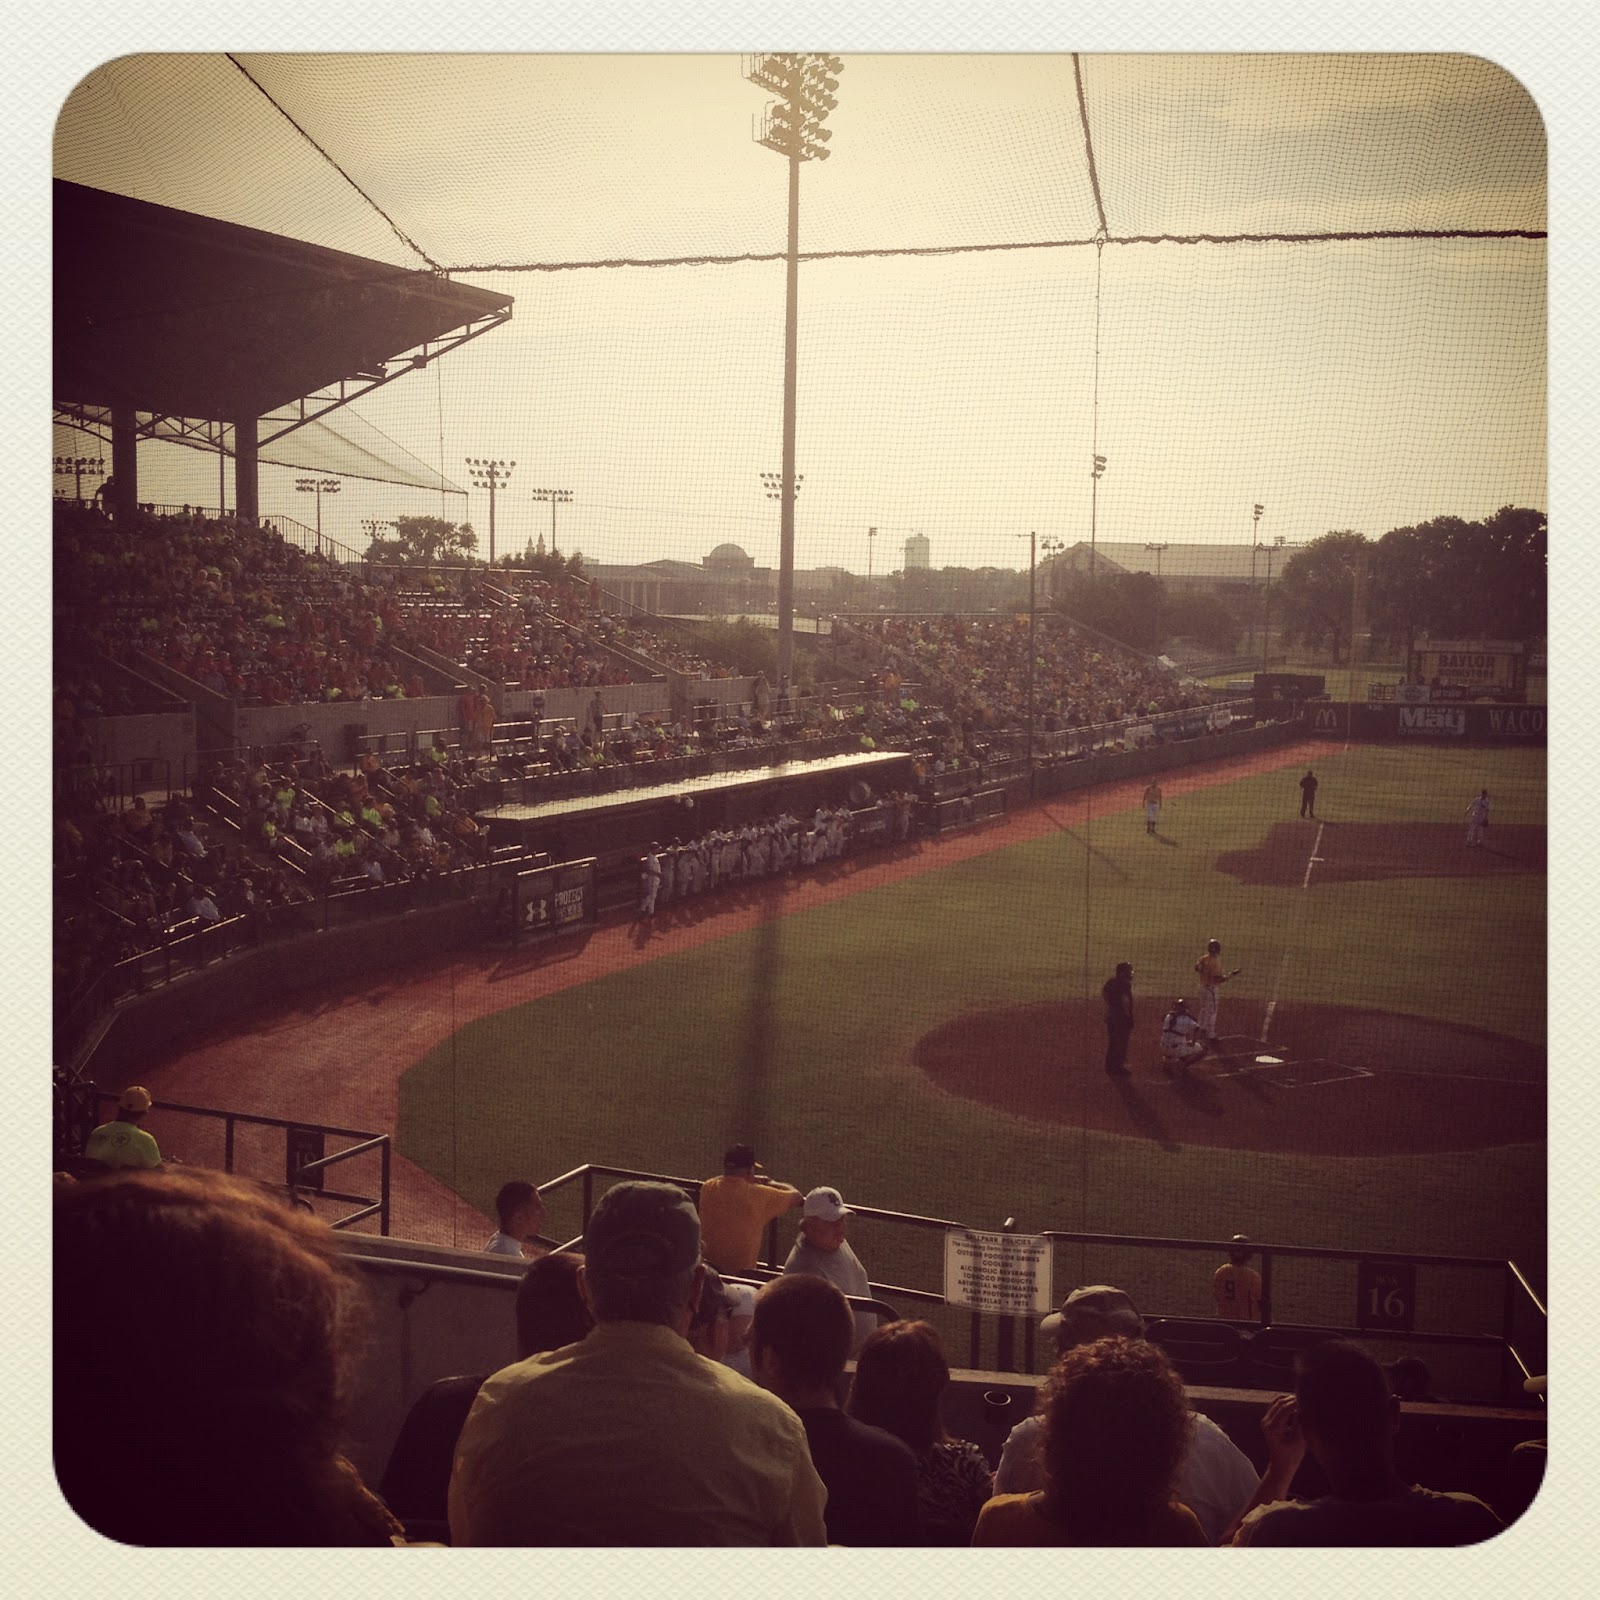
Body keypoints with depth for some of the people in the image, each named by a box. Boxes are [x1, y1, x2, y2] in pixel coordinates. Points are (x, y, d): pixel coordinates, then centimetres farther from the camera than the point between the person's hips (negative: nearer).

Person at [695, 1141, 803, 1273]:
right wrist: (772, 1183, 15)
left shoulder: (708, 1187, -2)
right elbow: (796, 1197, 0)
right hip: (741, 1270, -5)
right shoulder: (758, 1194, -15)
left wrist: (750, 1181, 23)